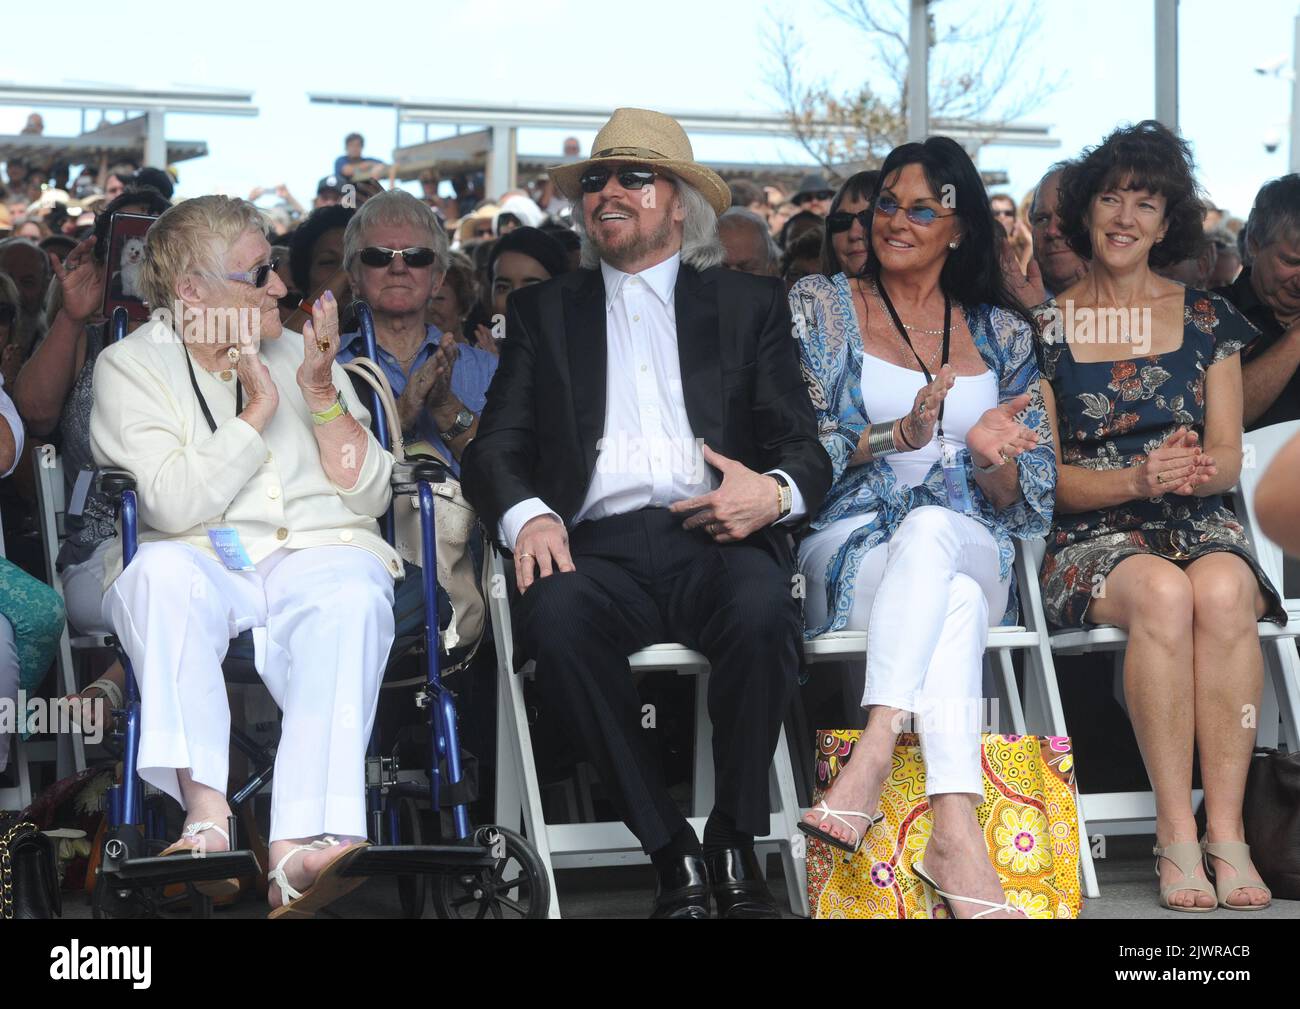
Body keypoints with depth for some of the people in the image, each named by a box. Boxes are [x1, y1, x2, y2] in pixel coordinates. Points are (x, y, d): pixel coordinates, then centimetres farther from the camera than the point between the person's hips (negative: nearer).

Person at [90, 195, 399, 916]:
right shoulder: (131, 367, 7)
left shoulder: (298, 352, 18)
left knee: (353, 593, -34)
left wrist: (321, 395, -1)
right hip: (201, 565, -1)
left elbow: (369, 496, 11)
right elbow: (177, 507, -10)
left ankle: (300, 847, -52)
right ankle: (207, 817, -47)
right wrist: (258, 410, -7)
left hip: (319, 556, 2)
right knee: (162, 569, -37)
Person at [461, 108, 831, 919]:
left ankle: (736, 843, -18)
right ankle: (673, 854, -25)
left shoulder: (750, 305, 20)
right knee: (555, 613, -35)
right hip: (602, 545, 1)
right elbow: (495, 447, 13)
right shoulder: (544, 312, 23)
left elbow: (806, 448, 11)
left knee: (761, 608, -36)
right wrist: (527, 515, -11)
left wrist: (776, 492, -14)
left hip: (716, 540, 0)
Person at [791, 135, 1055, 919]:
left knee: (931, 528, -39)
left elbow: (1028, 495, 12)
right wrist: (901, 434, -17)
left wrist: (992, 458, -12)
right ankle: (957, 835, -53)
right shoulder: (821, 307, 13)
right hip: (848, 552, -1)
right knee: (953, 601, -38)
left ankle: (868, 767, -52)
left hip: (971, 551, 1)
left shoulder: (1001, 331, 18)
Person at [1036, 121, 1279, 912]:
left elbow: (1228, 457, 9)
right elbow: (1046, 474, 3)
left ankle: (1226, 831, -33)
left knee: (1222, 590, -35)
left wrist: (1193, 469, -16)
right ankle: (1177, 836, -33)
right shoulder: (1045, 327, 8)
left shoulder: (1207, 319, 13)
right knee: (1162, 593, -37)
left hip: (1201, 526, 1)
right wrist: (1136, 479, -16)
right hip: (1095, 538, -1)